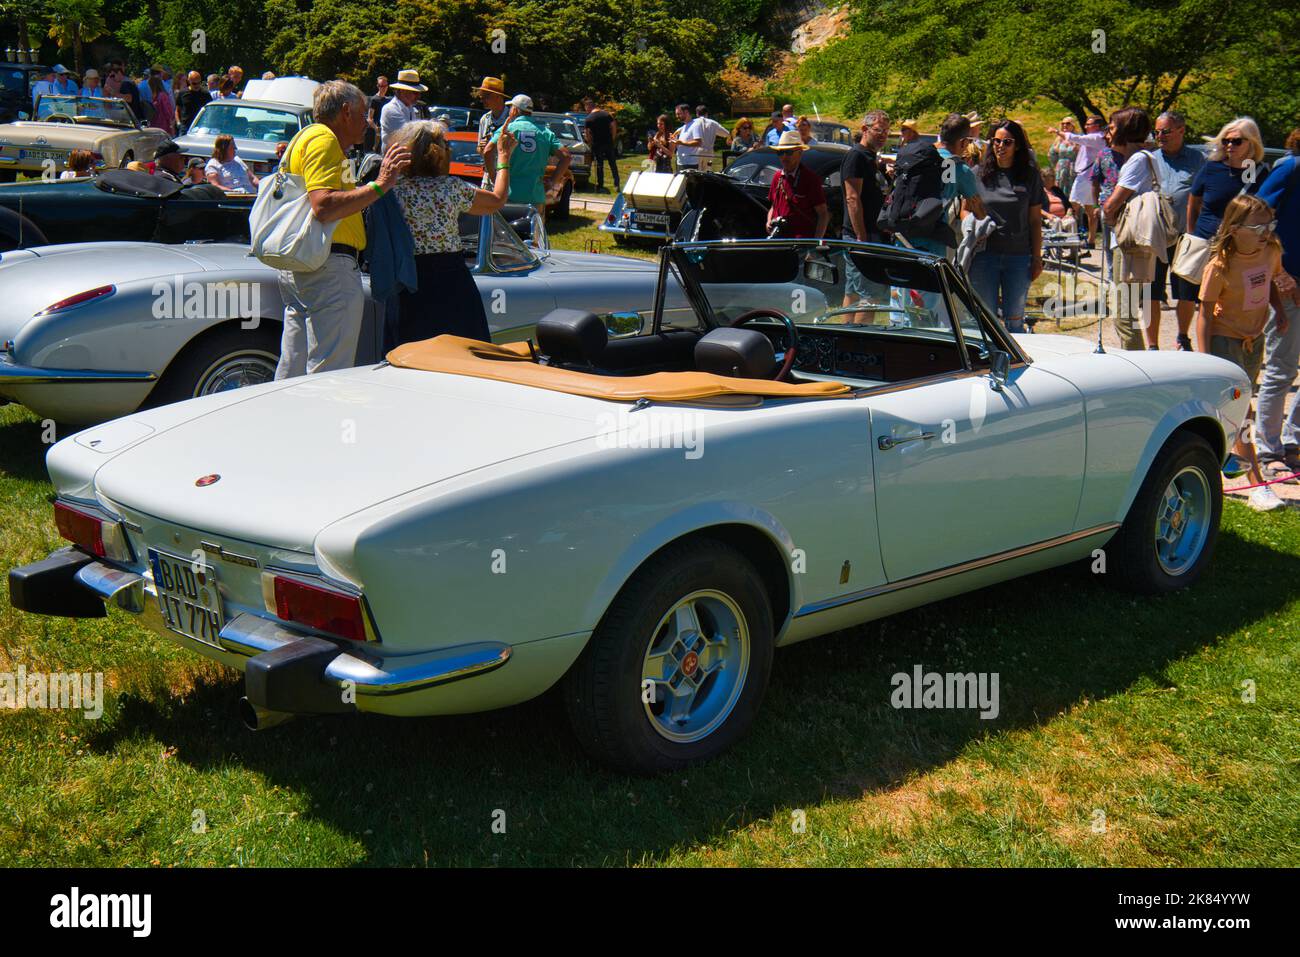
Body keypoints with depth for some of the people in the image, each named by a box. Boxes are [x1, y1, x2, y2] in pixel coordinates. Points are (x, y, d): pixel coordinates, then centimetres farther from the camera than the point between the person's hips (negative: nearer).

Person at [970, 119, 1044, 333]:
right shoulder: (979, 173, 4)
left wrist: (1037, 257, 3)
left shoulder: (1030, 175, 4)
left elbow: (1035, 219, 6)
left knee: (1014, 320, 6)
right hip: (984, 254, 0)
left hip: (1019, 257, 0)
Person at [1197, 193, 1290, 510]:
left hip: (1254, 340, 6)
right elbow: (1205, 315, -19)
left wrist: (1280, 310, -1)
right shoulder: (1219, 266, -23)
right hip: (1224, 340, -6)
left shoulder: (1271, 252, -6)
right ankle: (1258, 485, -8)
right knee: (1239, 411, -9)